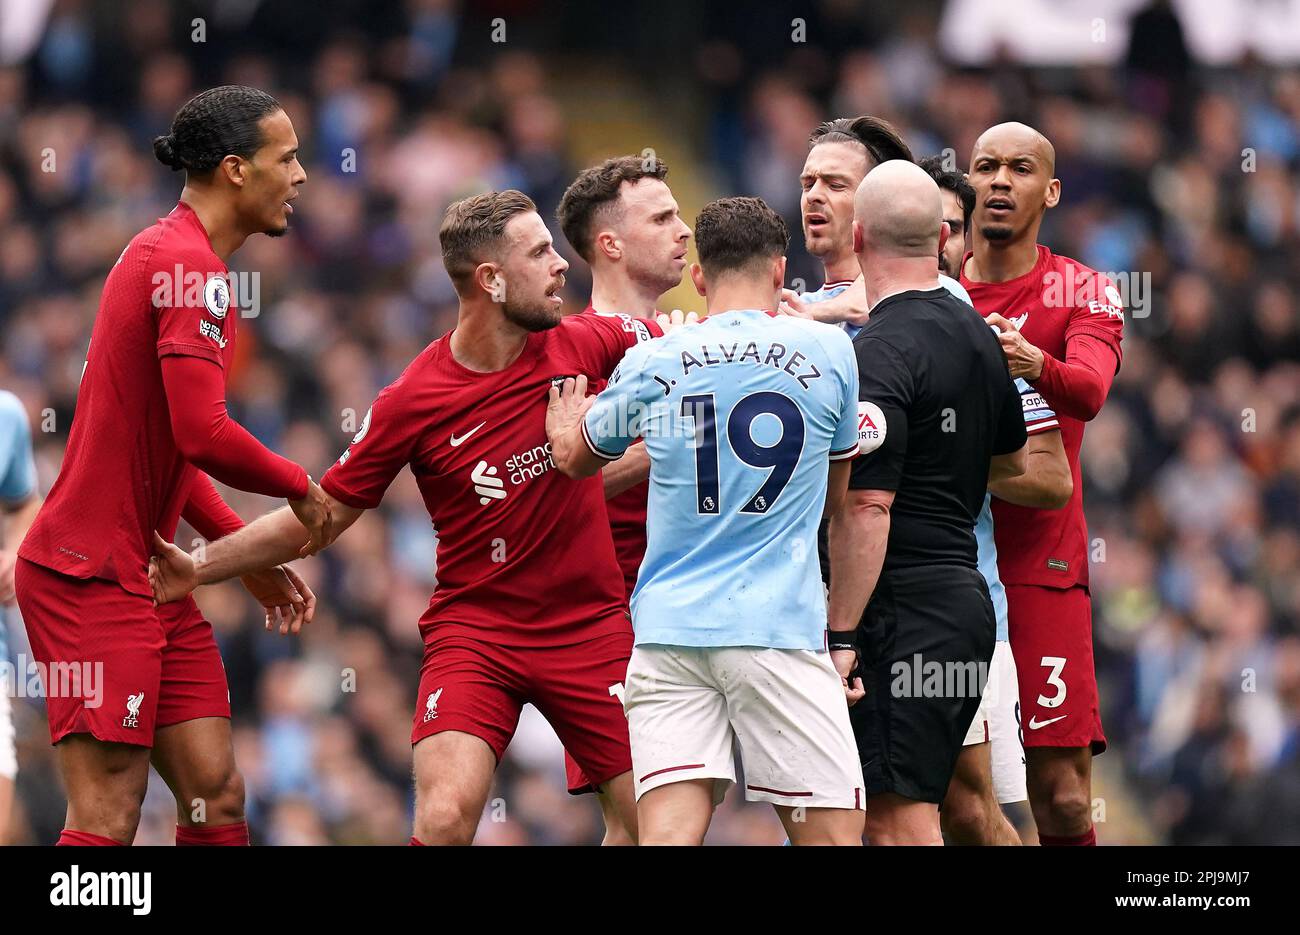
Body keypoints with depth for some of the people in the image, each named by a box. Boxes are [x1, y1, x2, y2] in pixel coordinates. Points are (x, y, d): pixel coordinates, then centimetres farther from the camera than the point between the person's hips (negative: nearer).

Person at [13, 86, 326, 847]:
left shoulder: (167, 256, 17)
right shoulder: (191, 268, -15)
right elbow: (203, 436, -24)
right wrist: (300, 488, -8)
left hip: (149, 579, 10)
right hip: (94, 579, -10)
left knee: (218, 797, 5)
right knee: (108, 820, -13)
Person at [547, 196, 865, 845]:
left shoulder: (649, 364, 6)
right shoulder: (829, 350, 3)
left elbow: (574, 459, 26)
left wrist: (563, 429, 48)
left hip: (667, 627, 2)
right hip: (778, 624, -2)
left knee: (669, 832, -5)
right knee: (831, 833, 4)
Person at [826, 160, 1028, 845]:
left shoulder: (879, 355, -16)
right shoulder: (975, 332, 12)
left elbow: (865, 510, -21)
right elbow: (1009, 464, 29)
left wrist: (840, 635, -19)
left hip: (904, 609, -9)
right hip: (966, 593, 9)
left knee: (899, 816, -10)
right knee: (891, 814, 16)